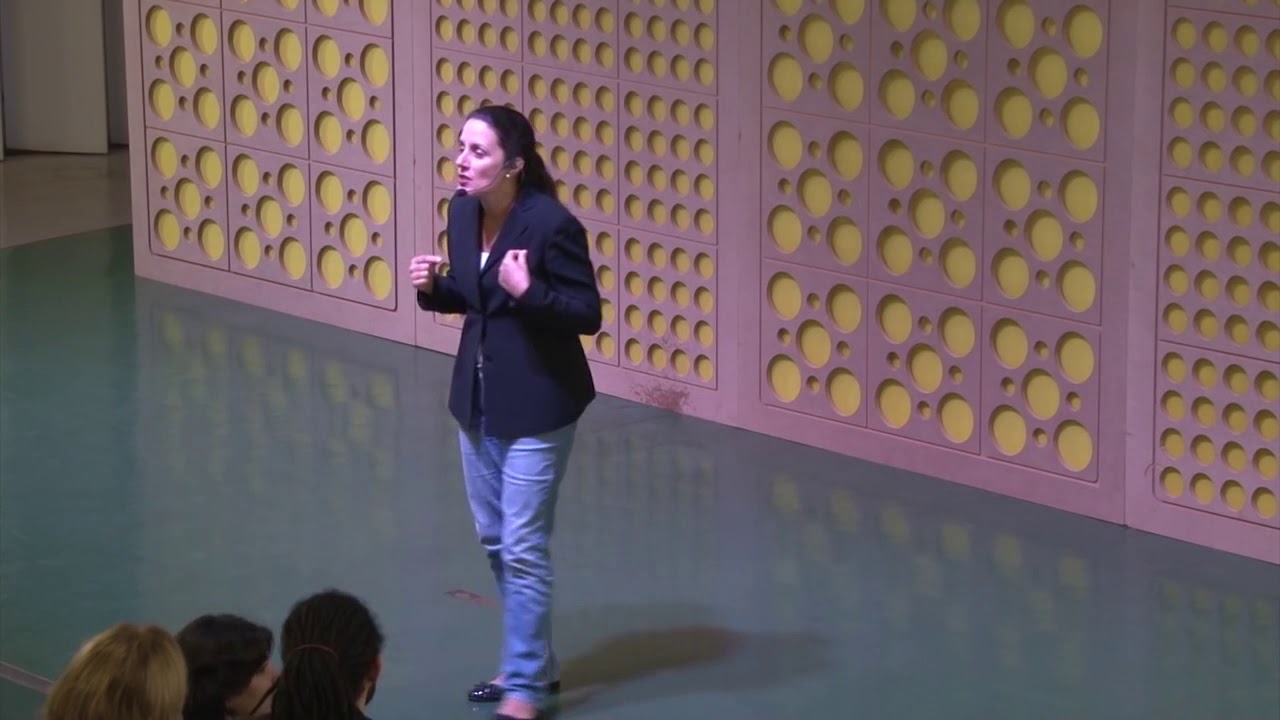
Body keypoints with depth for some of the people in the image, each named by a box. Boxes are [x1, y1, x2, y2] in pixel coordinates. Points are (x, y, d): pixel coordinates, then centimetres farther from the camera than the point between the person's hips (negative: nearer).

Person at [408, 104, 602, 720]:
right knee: (494, 540, 17)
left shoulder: (551, 224, -22)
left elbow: (588, 313, -17)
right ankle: (533, 661, 33)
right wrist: (433, 286, -9)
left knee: (523, 547, -2)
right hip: (478, 395, 8)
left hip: (537, 402, -8)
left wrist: (527, 290, -30)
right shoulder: (463, 211, -2)